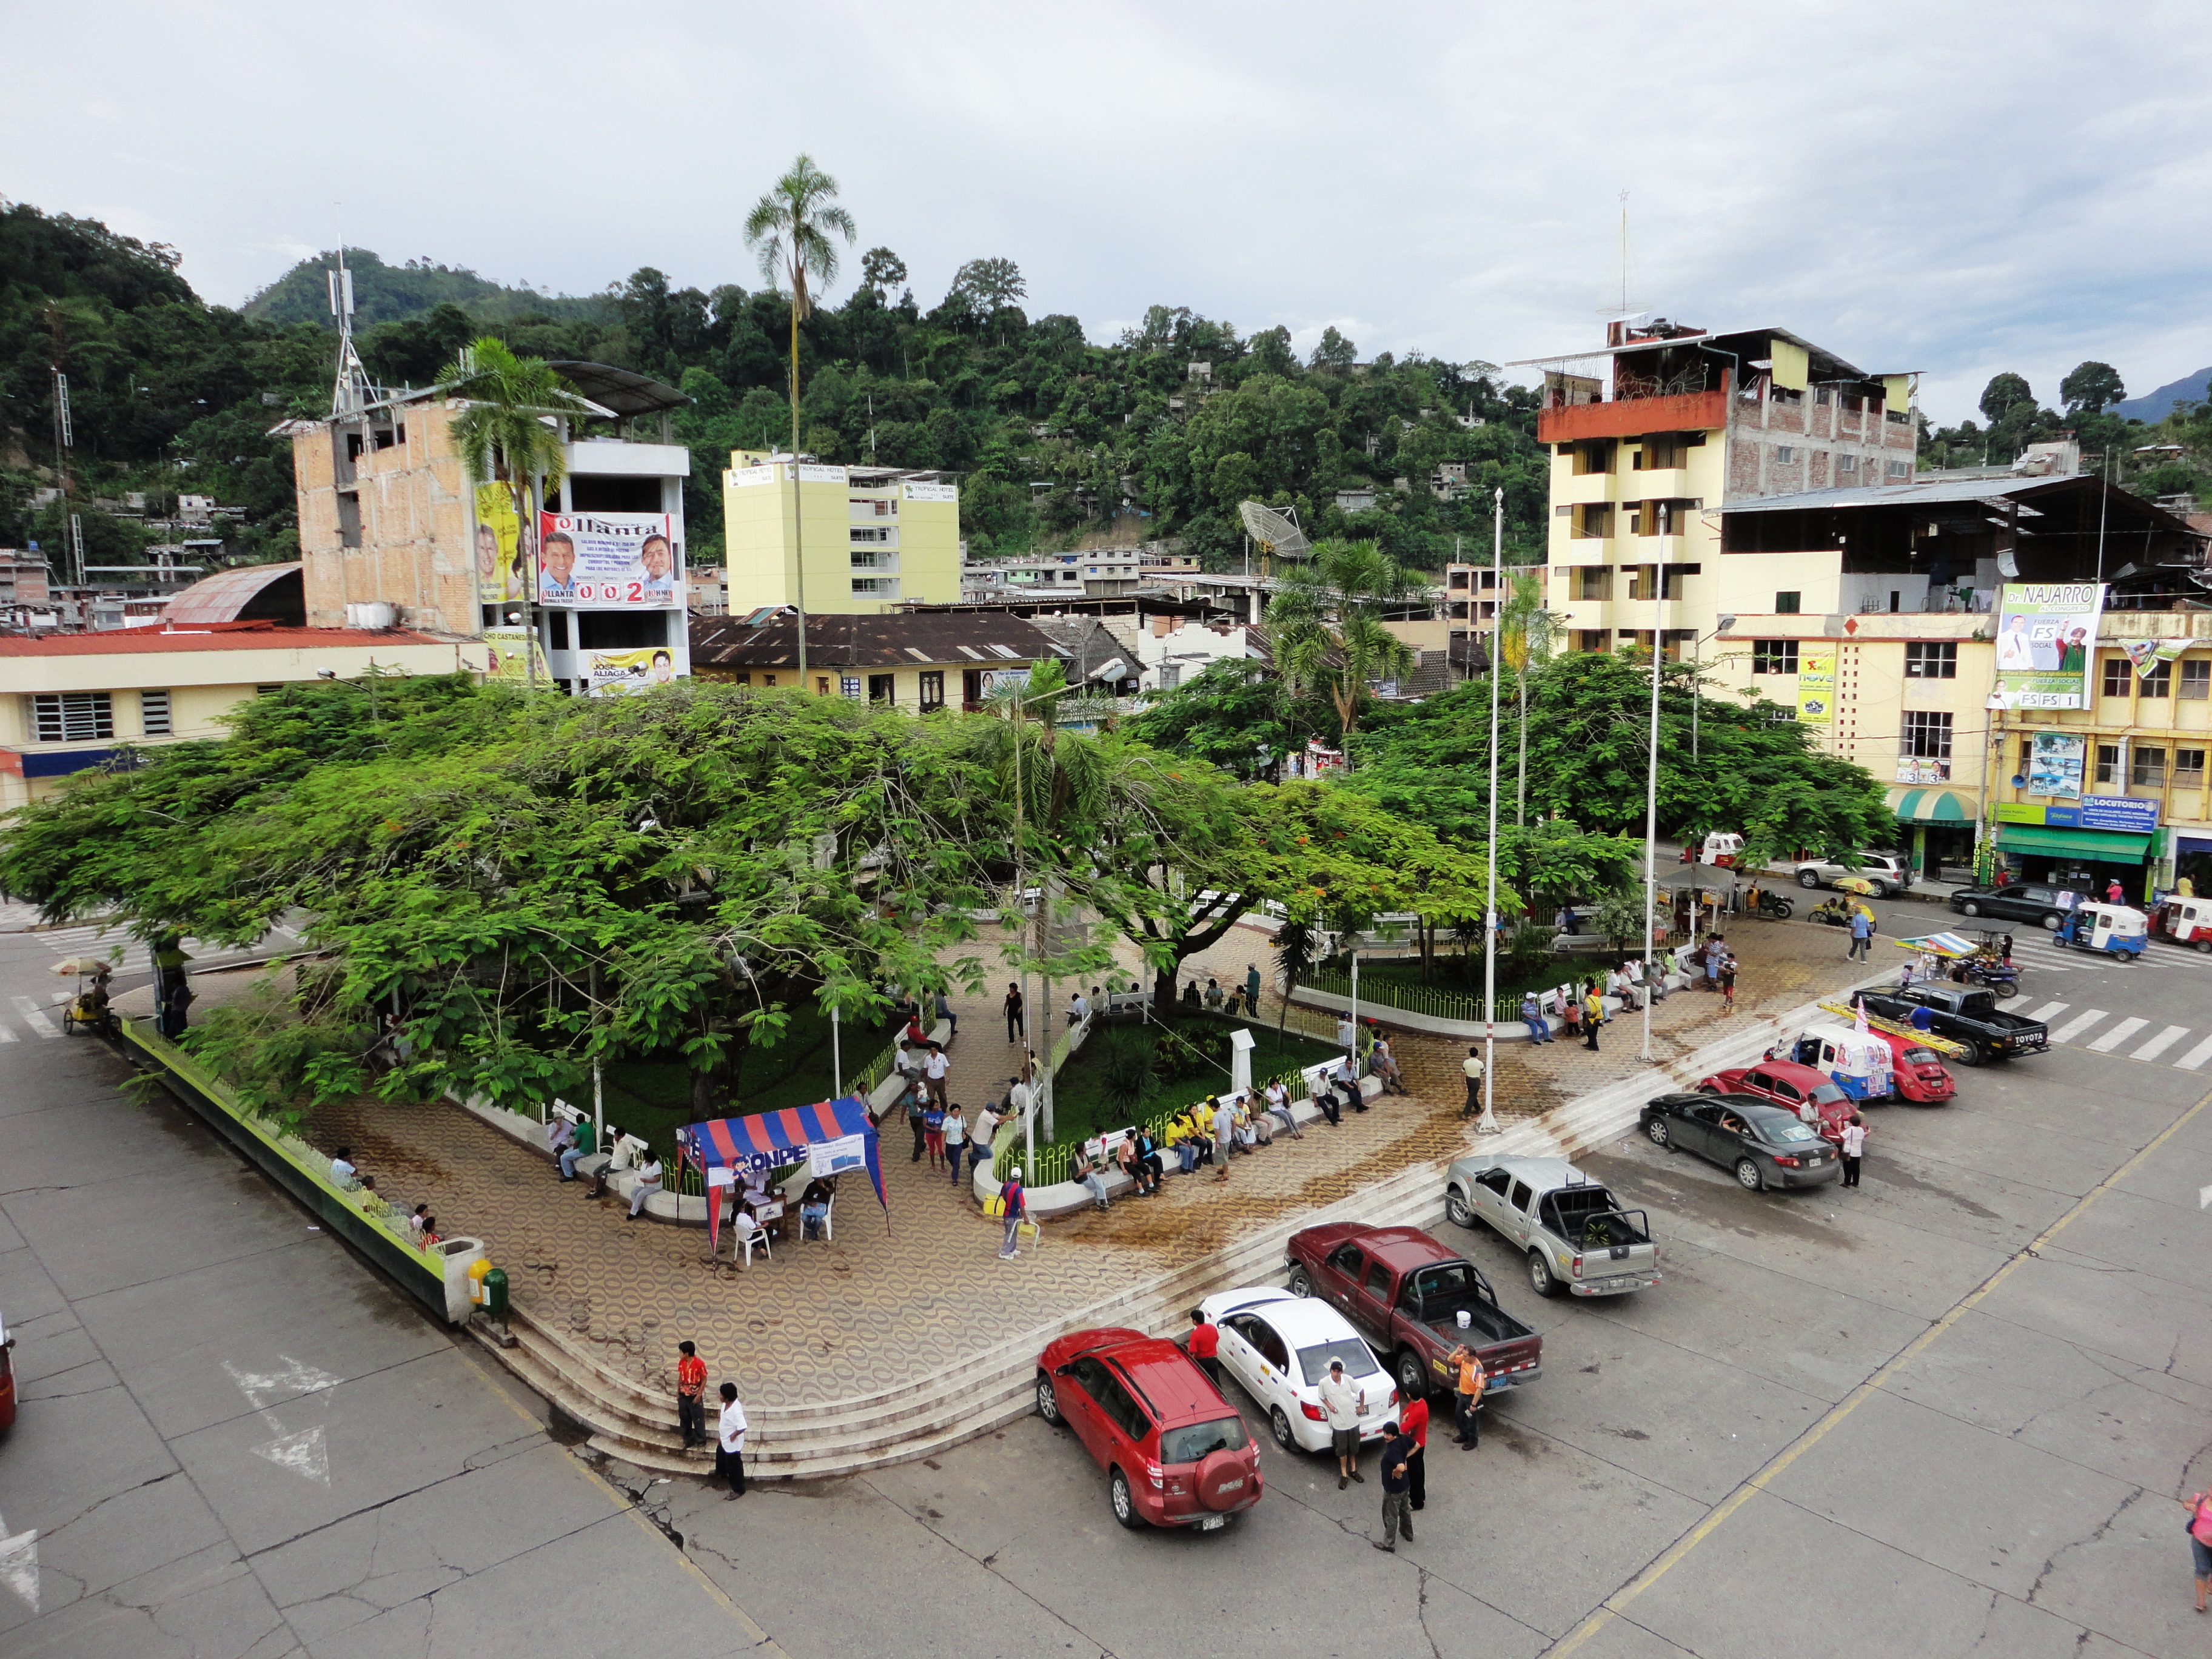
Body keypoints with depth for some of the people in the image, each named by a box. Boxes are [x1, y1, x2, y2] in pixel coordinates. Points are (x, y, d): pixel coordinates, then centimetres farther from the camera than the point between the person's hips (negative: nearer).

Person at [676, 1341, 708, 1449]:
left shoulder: (699, 1363, -20)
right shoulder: (681, 1363, -2)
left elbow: (704, 1380, -13)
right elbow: (680, 1378, 10)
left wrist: (699, 1395, -14)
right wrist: (678, 1392, 9)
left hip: (694, 1396, -6)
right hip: (683, 1396, 6)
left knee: (698, 1419, 4)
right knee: (684, 1419, 15)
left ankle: (701, 1441, 17)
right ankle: (688, 1439, 30)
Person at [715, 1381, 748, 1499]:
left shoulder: (736, 1410, -38)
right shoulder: (726, 1405, -8)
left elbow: (742, 1427, -40)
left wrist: (734, 1436, -24)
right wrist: (720, 1436, 14)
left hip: (732, 1444, -10)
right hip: (723, 1441, 10)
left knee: (734, 1467, 8)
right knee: (720, 1457, 35)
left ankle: (738, 1490, 26)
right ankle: (721, 1472, 66)